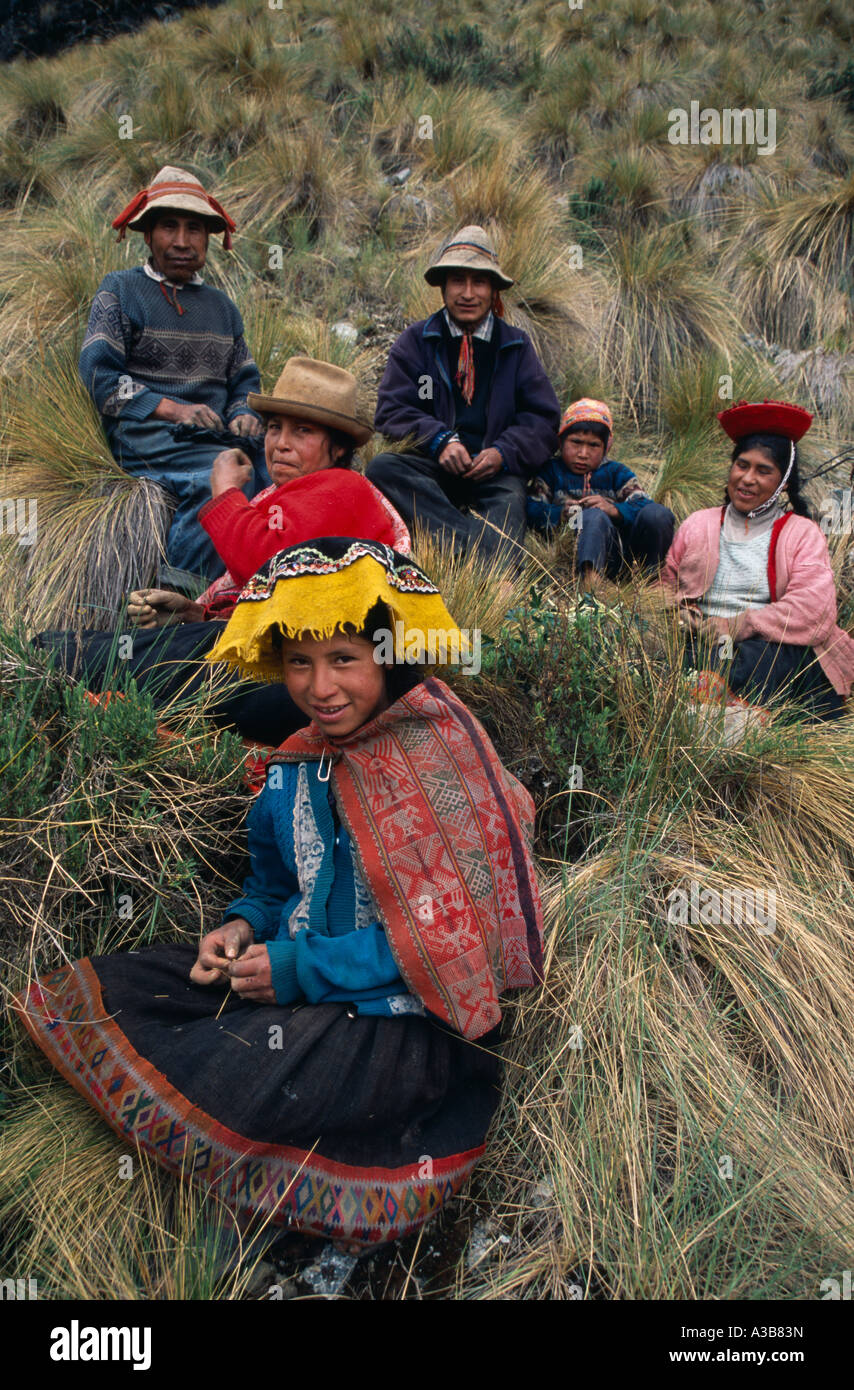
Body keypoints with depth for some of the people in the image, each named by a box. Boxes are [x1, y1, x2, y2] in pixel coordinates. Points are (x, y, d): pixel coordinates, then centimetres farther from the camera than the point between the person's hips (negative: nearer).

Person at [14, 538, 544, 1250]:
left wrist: (307, 969, -19)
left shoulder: (438, 755, -17)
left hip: (408, 1023, -7)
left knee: (204, 1080, -27)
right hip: (295, 983, 8)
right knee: (84, 995, -2)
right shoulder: (297, 766, 5)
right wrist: (245, 926, -3)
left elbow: (454, 929, -21)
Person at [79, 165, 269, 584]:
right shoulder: (121, 290, 9)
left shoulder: (221, 305, 27)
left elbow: (245, 379, 25)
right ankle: (174, 584, -21)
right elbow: (97, 373, -1)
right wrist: (170, 408, -14)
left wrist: (244, 414, -1)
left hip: (219, 436, 5)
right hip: (149, 438, -5)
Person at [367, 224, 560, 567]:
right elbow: (392, 410, 5)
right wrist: (439, 440, -14)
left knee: (509, 499, -34)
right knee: (381, 467, -31)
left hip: (494, 471, 0)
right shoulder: (416, 341, 15)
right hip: (431, 467, 0)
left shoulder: (516, 346, 18)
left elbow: (543, 417, 12)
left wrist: (503, 453, -9)